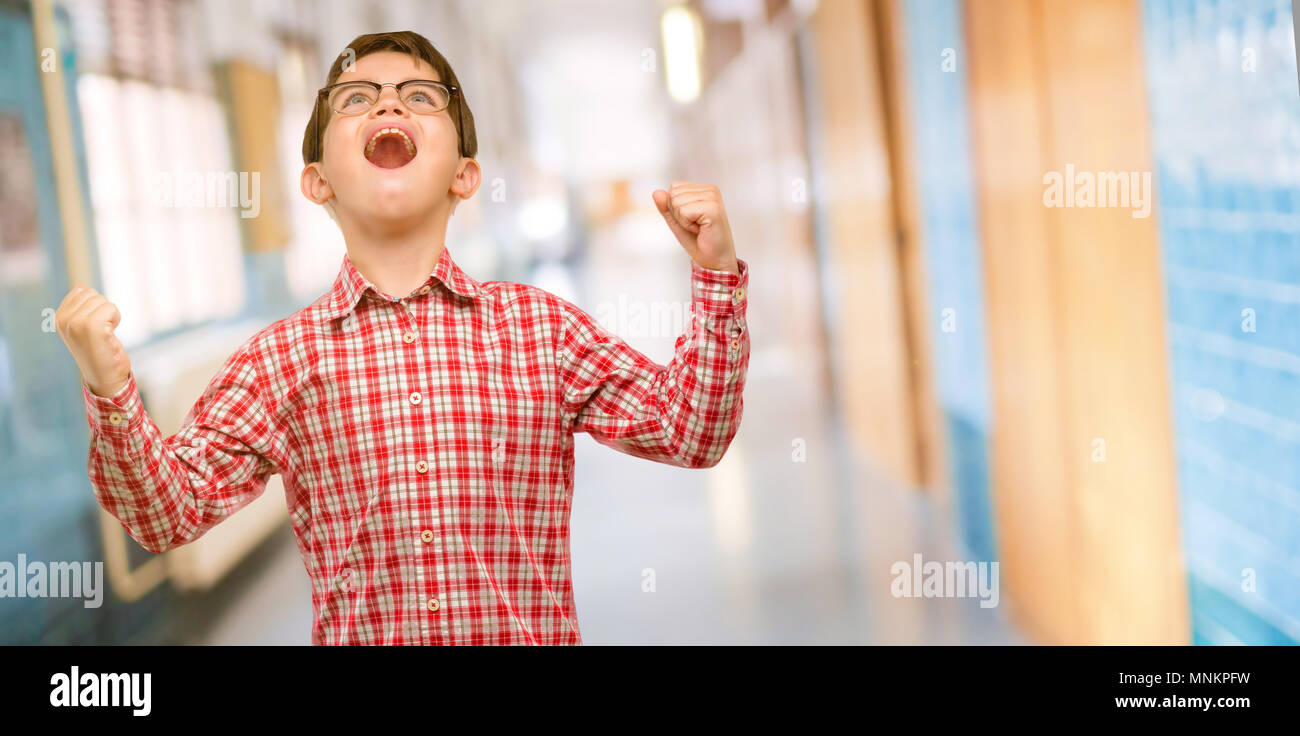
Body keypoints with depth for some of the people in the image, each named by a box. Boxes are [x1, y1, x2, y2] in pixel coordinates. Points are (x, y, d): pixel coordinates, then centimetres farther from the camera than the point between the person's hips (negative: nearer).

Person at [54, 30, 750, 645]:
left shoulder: (539, 323, 1)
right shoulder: (283, 355, -2)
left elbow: (687, 432, 3)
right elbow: (170, 510, -5)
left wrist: (716, 276, -6)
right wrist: (110, 392, -21)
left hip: (532, 632, 1)